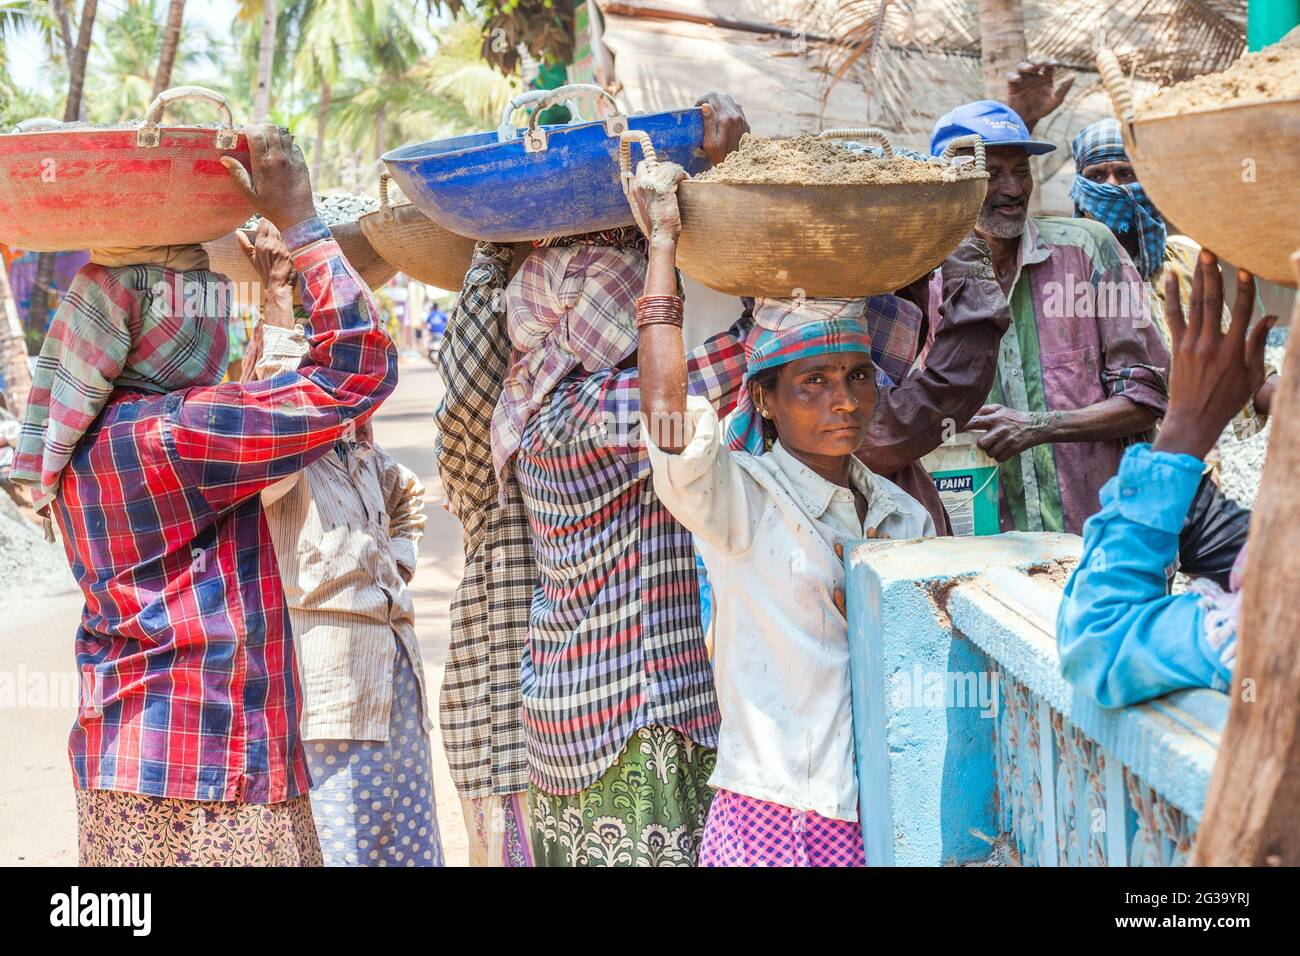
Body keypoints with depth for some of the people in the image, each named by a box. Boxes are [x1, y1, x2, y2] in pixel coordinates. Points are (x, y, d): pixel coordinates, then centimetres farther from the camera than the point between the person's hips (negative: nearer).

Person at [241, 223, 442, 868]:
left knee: (411, 847, 12)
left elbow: (409, 499, 38)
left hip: (394, 680, 8)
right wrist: (282, 306, -29)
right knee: (338, 846, -6)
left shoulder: (358, 455, 17)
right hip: (327, 686, -8)